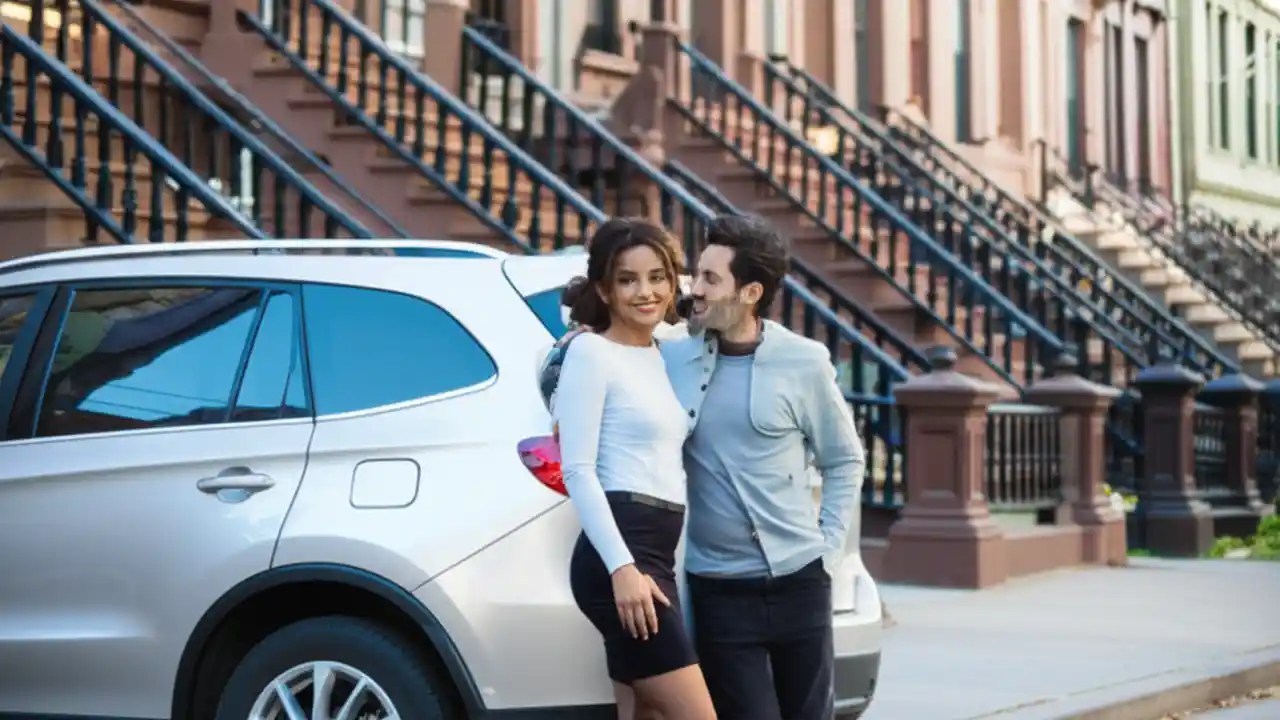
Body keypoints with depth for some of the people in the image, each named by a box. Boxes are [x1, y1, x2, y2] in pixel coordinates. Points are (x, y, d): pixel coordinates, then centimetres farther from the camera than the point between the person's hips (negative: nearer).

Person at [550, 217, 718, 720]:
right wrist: (622, 567, -20)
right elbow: (577, 471, -12)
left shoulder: (665, 357, 19)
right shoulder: (591, 351, -4)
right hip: (619, 553, -8)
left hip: (657, 554, 8)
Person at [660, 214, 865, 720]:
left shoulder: (803, 363, -1)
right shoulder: (672, 360, 1)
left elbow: (843, 461, 9)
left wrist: (830, 543, 1)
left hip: (799, 581, 0)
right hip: (720, 589, 0)